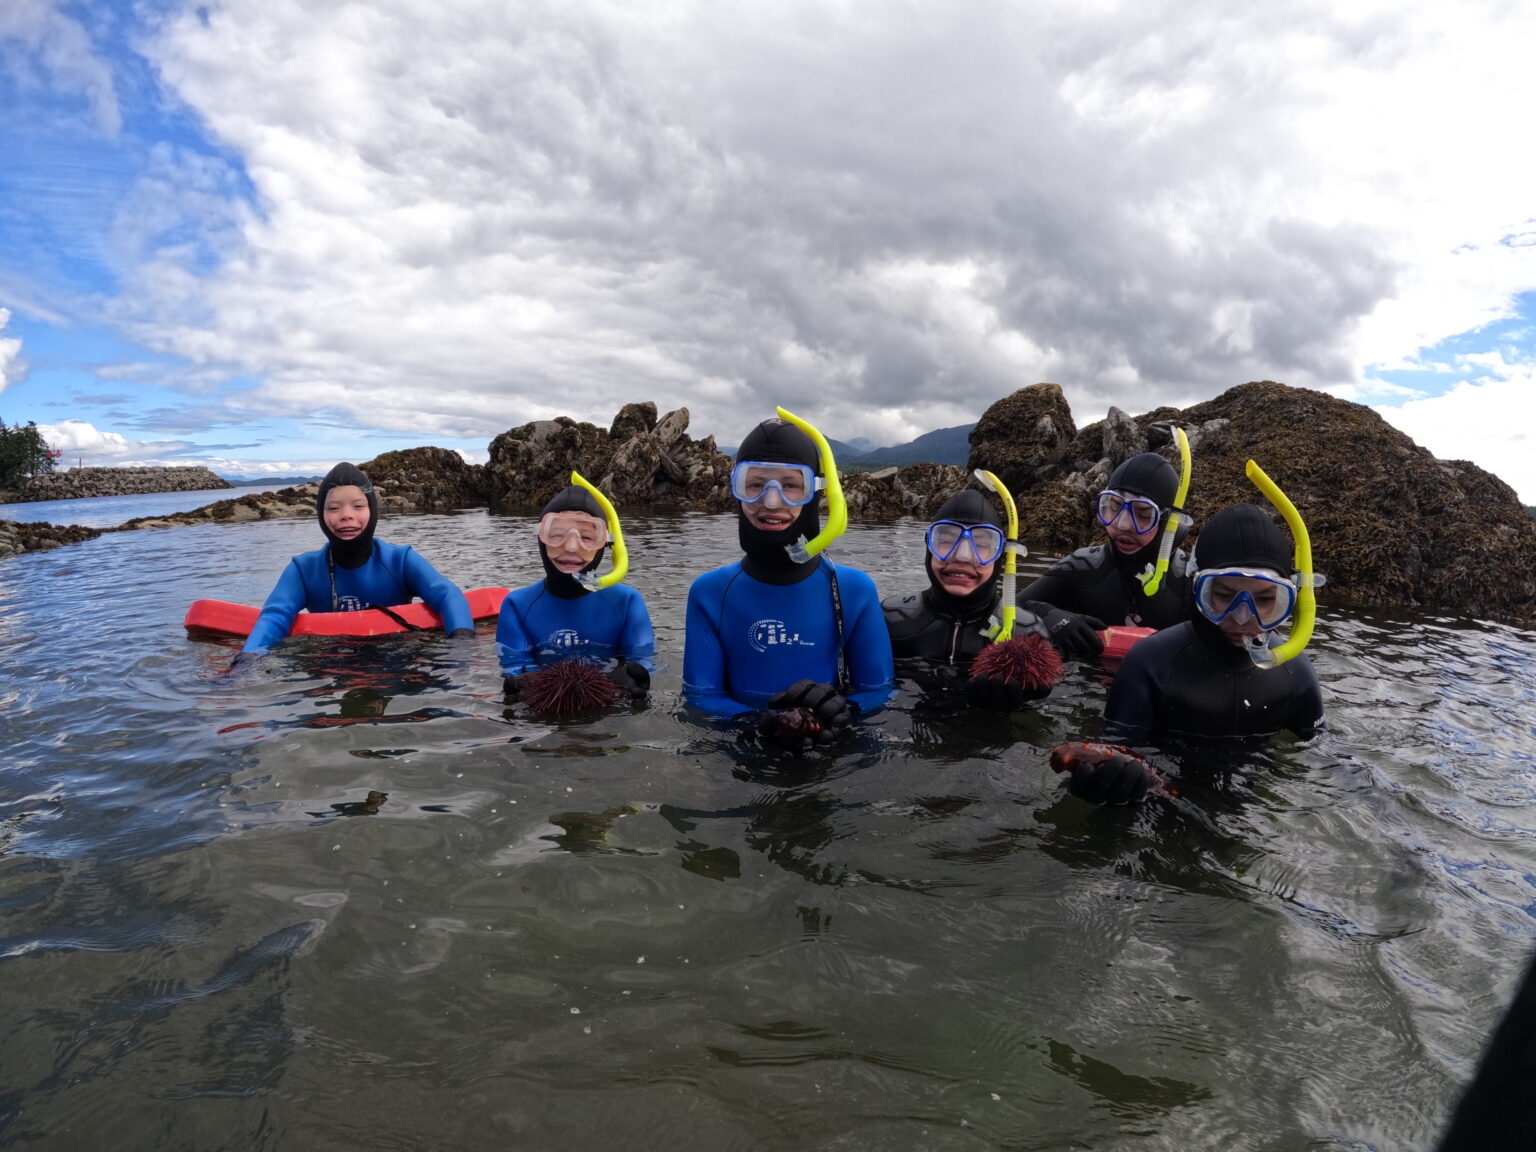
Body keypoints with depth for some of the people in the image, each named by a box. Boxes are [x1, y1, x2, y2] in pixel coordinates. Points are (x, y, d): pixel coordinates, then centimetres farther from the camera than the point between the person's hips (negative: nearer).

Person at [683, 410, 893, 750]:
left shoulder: (855, 590, -4)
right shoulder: (709, 593, -3)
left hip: (832, 754, 1)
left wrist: (839, 713, -24)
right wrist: (759, 724, -24)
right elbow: (700, 696, -5)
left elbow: (878, 693, -1)